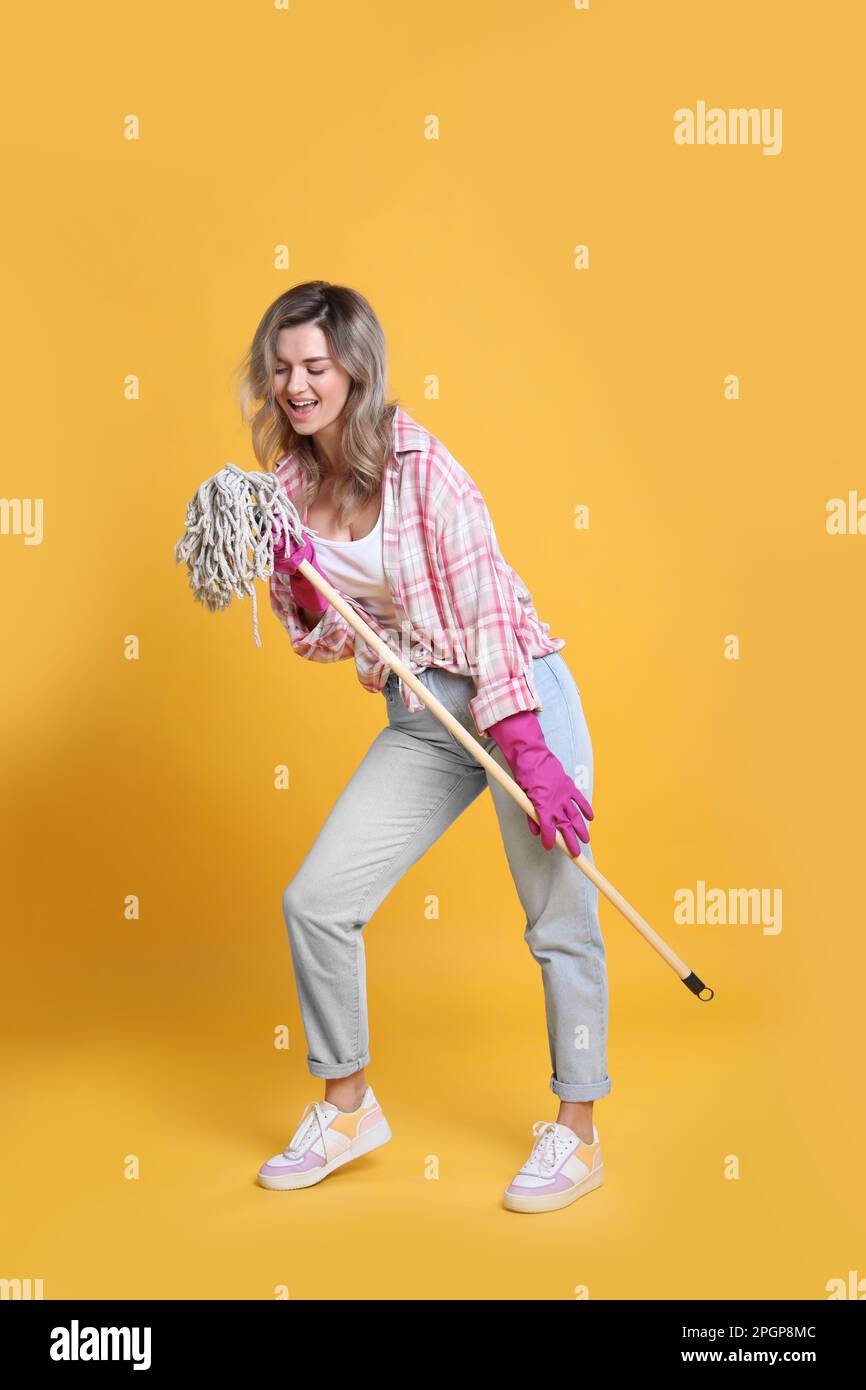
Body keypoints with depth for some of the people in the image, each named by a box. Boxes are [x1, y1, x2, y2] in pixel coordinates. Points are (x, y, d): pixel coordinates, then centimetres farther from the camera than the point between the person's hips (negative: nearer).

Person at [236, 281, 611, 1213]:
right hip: (421, 716, 6)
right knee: (313, 900, 2)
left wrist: (529, 751, -24)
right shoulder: (288, 485, 6)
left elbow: (488, 607, -17)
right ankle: (349, 1109, 22)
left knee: (559, 920, 0)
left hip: (521, 693, -6)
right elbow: (317, 639, 12)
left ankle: (577, 1136, 18)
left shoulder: (420, 463, -13)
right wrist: (296, 581, -10)